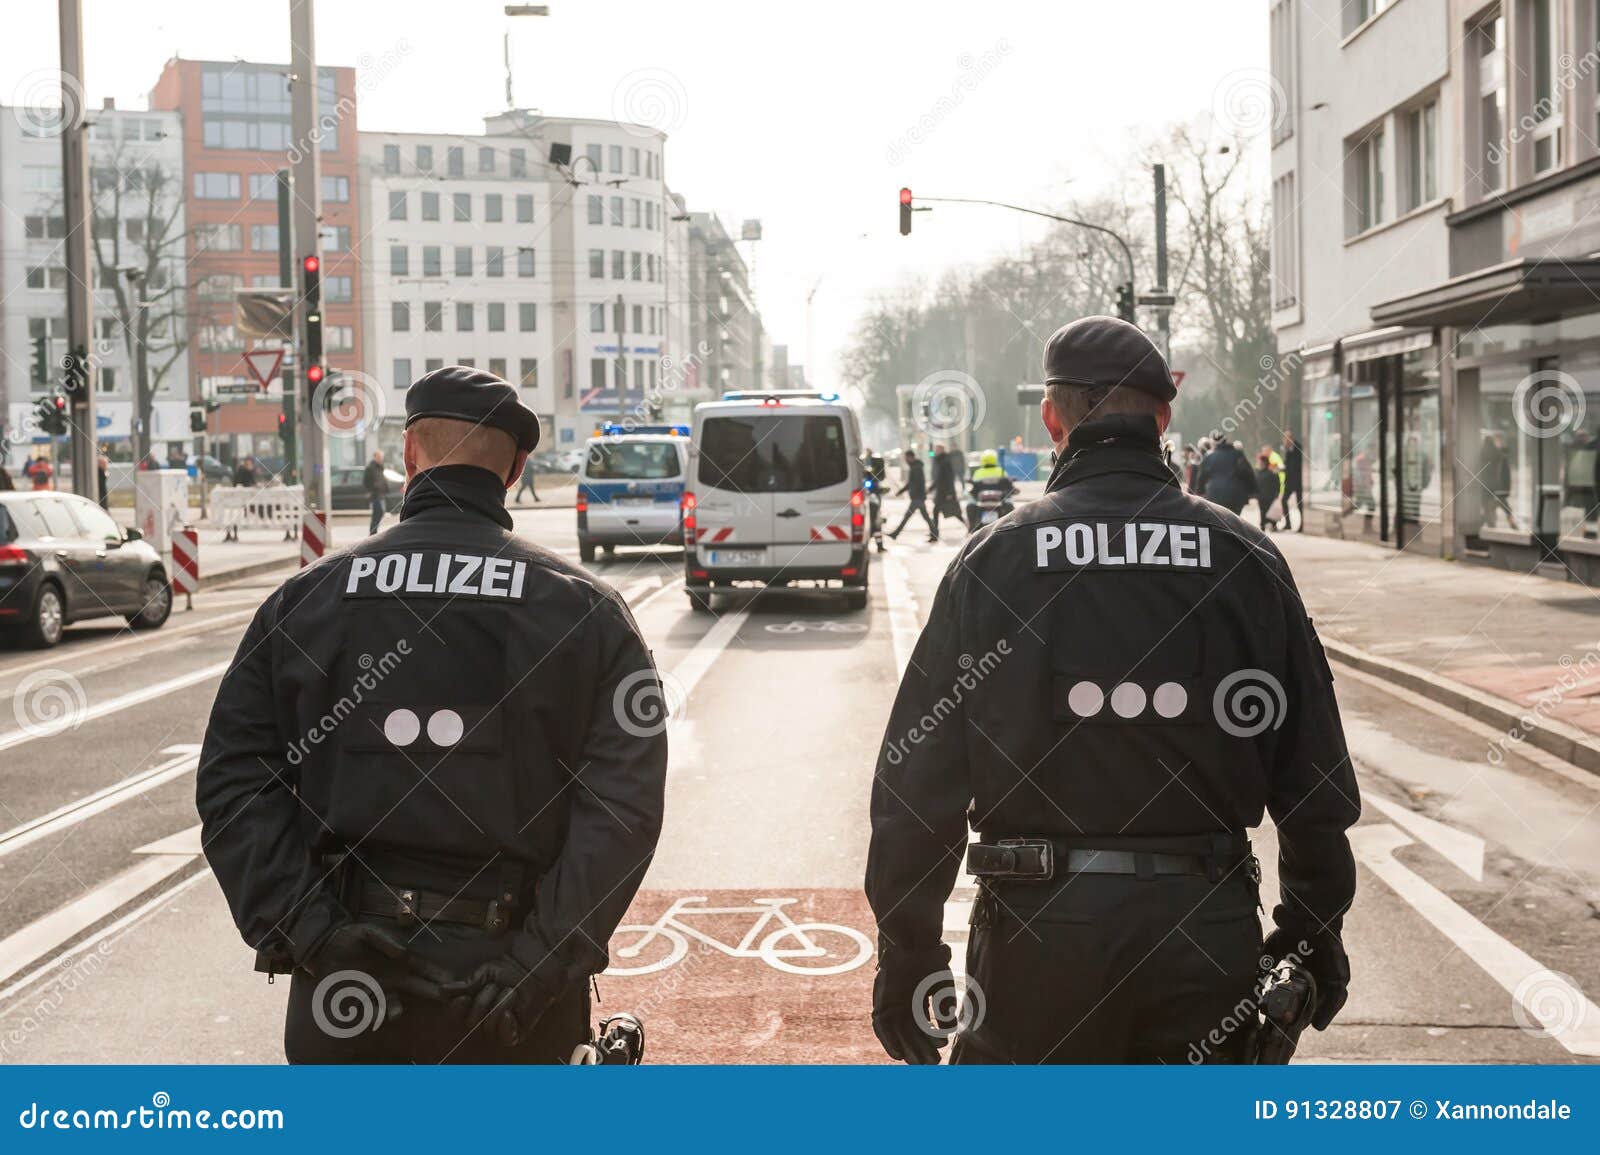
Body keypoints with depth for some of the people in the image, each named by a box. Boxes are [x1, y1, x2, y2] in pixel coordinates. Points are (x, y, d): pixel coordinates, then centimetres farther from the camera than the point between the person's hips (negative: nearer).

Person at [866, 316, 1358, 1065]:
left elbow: (919, 778, -3)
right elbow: (1315, 772, 5)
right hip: (1209, 934, 2)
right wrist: (1315, 931, 16)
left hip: (1039, 925, -1)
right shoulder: (1245, 559, 2)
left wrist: (907, 954, 5)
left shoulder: (992, 562, -2)